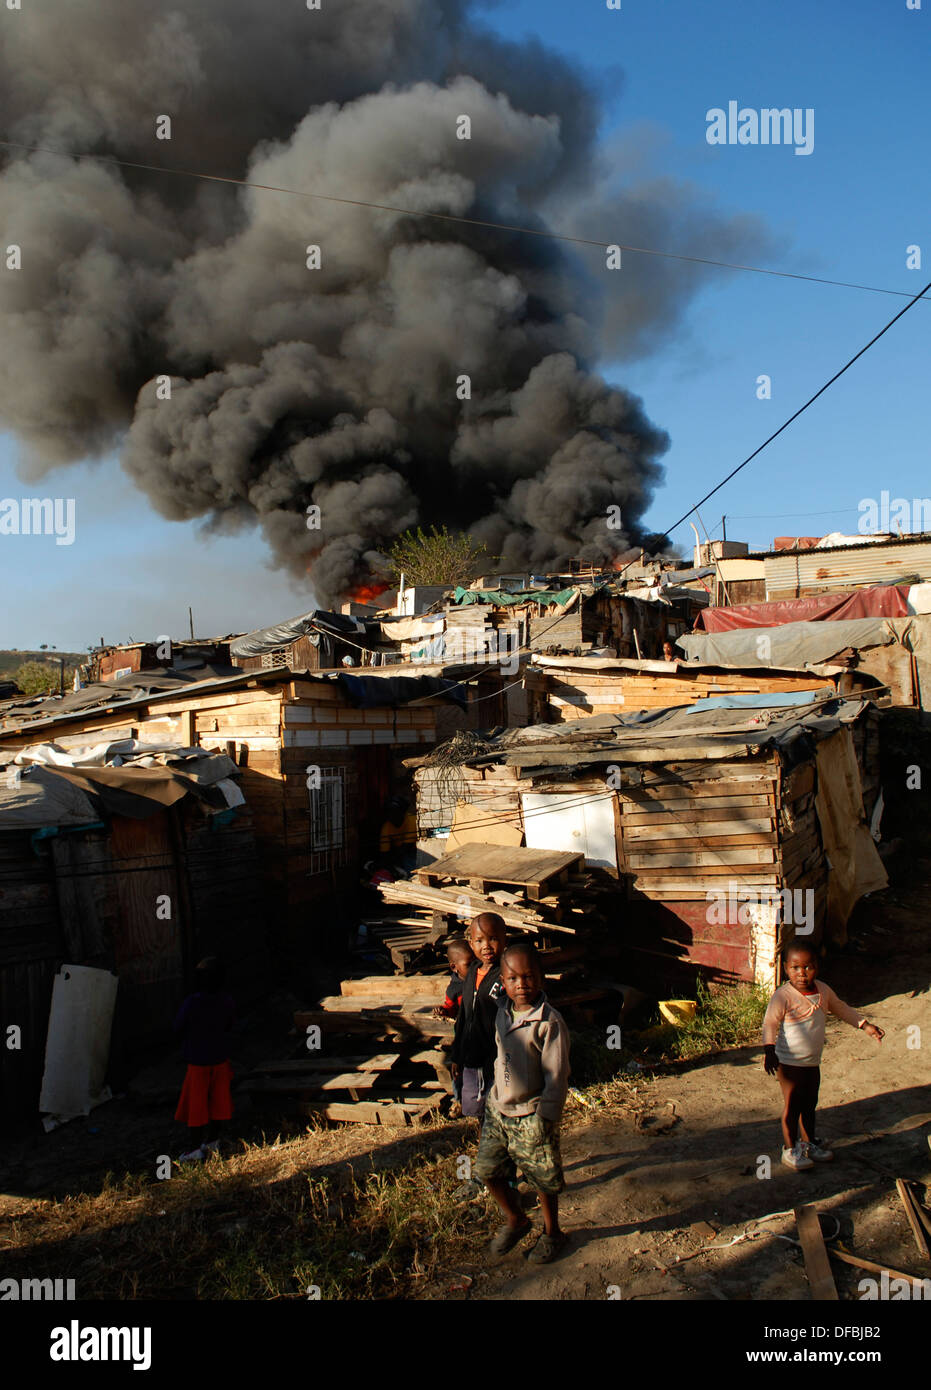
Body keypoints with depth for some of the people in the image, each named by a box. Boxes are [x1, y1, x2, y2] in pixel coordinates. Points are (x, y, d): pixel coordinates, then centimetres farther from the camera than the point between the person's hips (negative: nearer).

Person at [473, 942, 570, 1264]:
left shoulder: (549, 1022, -22)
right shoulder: (503, 1015, 1)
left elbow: (557, 1076, -19)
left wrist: (545, 1119, -17)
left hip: (531, 1116, -6)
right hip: (498, 1109, 7)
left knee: (545, 1180, 11)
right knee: (487, 1170, 12)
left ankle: (552, 1233, 37)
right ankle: (515, 1220, 37)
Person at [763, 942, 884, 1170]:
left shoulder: (823, 990, 0)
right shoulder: (783, 996, -22)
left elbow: (840, 1008, 17)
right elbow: (770, 1023, -24)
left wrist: (865, 1025, 16)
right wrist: (769, 1049, -37)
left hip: (813, 1061, 7)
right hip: (789, 1062, -7)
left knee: (810, 1103, 20)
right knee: (792, 1105, 2)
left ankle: (809, 1141, 38)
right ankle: (790, 1149, 17)